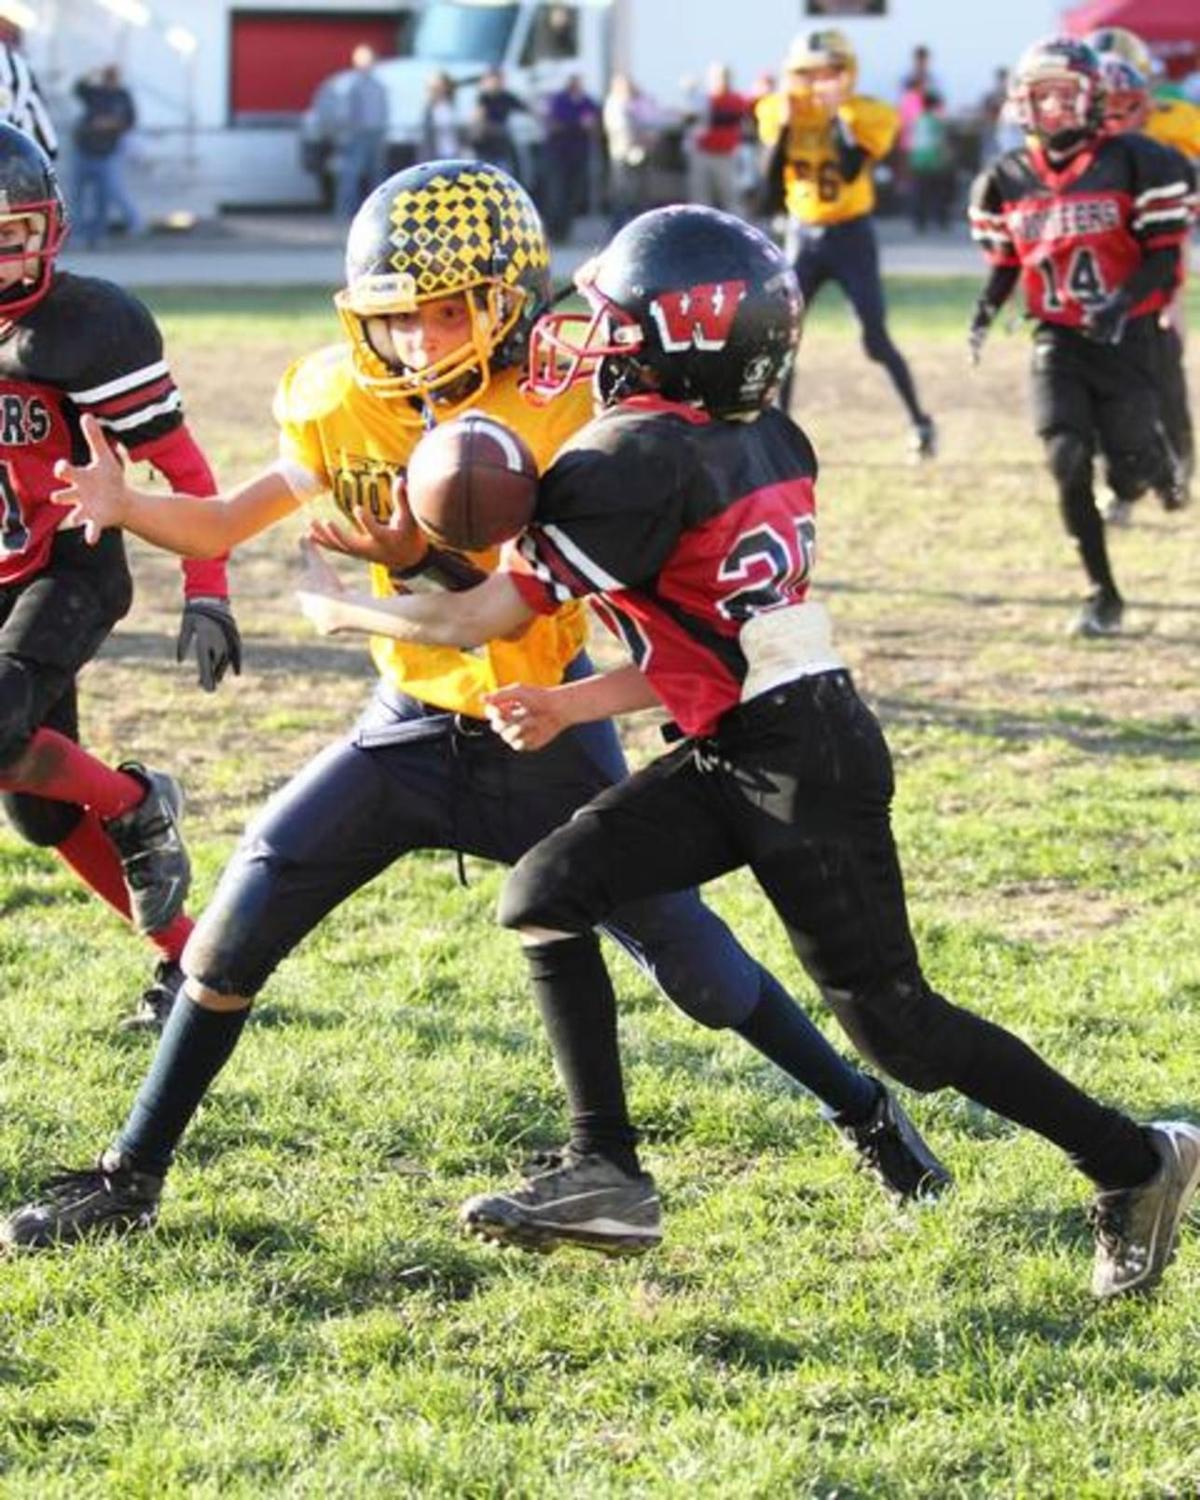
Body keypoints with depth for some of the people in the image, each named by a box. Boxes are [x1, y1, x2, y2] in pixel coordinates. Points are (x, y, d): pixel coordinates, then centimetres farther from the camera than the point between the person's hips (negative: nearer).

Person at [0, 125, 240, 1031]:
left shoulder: (92, 326, -14)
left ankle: (139, 808, -2)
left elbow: (180, 468, -12)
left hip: (73, 573, -6)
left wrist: (206, 596, -15)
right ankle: (185, 952, 23)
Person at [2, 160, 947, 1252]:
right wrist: (120, 503, -18)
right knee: (240, 923, -6)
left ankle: (867, 1115, 22)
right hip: (410, 728, 4)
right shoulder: (346, 408, -4)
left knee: (685, 953, -1)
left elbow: (530, 618, -22)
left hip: (543, 737, -4)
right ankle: (132, 1176, 6)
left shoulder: (558, 422, -18)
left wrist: (420, 564, -36)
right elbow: (223, 525, 0)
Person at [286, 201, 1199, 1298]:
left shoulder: (634, 459, -20)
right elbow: (707, 651, 10)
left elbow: (483, 617, -13)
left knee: (896, 1024, 1)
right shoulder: (769, 444, 6)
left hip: (807, 770, -9)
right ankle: (606, 1176, 0)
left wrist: (345, 610, 3)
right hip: (733, 757, 9)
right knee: (547, 890, 1)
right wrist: (570, 704, 6)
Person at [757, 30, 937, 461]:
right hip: (803, 236, 3)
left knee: (876, 340, -4)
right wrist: (784, 126, -16)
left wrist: (837, 114, -24)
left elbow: (851, 170, -26)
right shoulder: (781, 112, -2)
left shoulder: (866, 115, -11)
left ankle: (920, 423, 11)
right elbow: (773, 185, -7)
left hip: (851, 235, -3)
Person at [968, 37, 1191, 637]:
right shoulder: (1007, 180, 4)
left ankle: (1157, 459, 41)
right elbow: (1005, 262, 15)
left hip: (1124, 339, -3)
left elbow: (1162, 254, -7)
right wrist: (987, 307, -5)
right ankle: (1104, 597, 2)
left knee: (1128, 479, 1)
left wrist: (1123, 302, -23)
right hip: (1057, 341, 3)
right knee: (1068, 465, -11)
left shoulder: (1133, 163, -9)